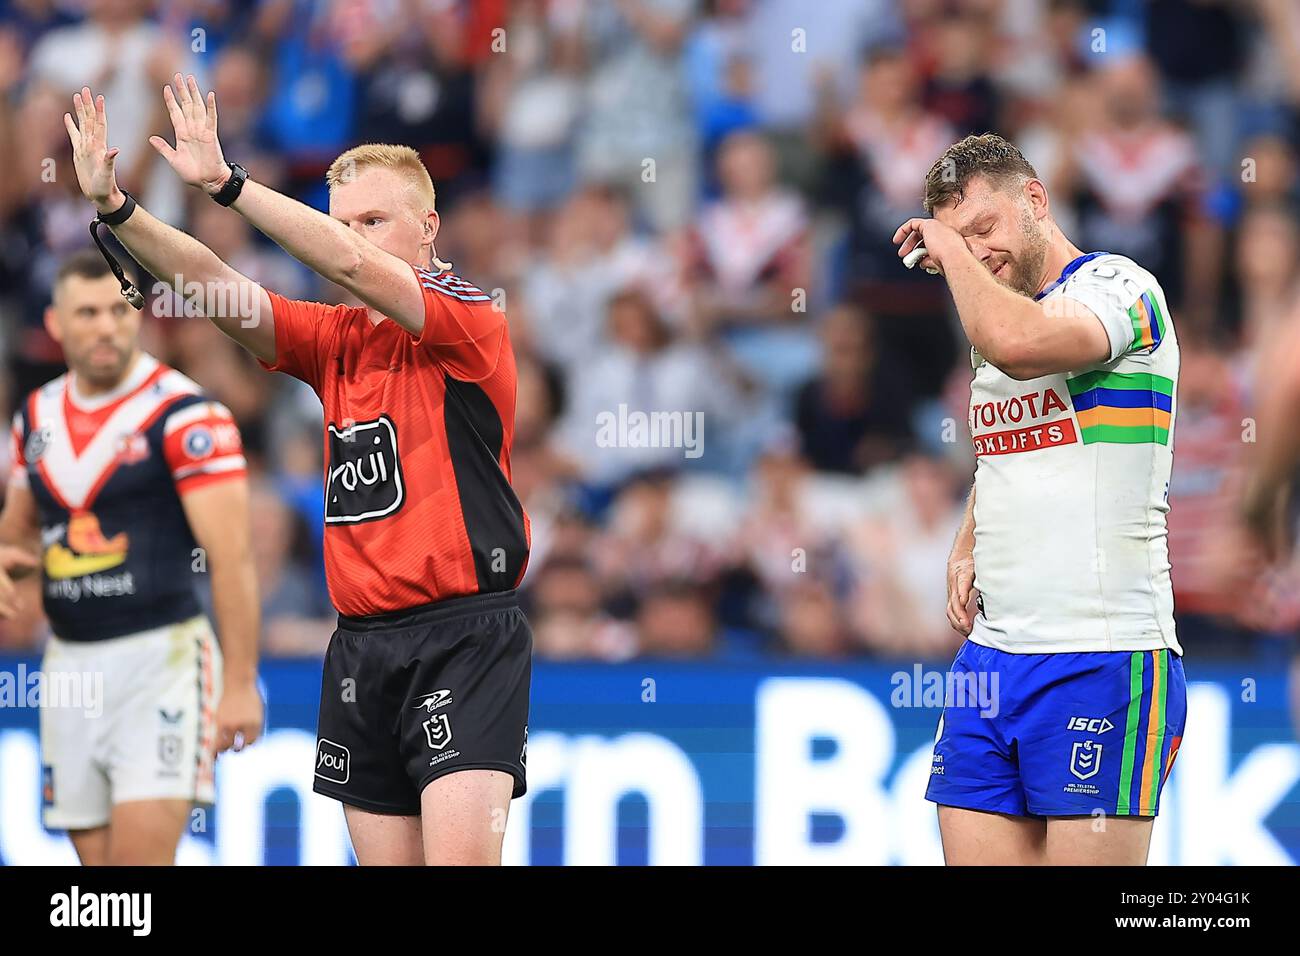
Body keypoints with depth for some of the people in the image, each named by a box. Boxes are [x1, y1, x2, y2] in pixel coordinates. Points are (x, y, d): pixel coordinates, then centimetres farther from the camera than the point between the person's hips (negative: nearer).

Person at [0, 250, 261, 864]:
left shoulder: (184, 414, -9)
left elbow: (231, 555, -12)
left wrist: (241, 682, -17)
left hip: (160, 653, -6)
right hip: (70, 664, 6)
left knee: (141, 854, -17)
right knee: (100, 863, 5)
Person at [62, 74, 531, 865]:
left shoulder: (469, 316, -4)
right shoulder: (337, 340, 13)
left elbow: (350, 265, -19)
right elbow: (220, 290, 3)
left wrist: (226, 182, -23)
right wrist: (114, 206, -10)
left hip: (464, 637, -6)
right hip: (362, 645, 7)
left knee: (461, 858, -18)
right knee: (387, 860, 5)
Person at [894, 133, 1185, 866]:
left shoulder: (1118, 286, -7)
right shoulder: (999, 315, 19)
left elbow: (1015, 340, -29)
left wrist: (951, 249, -13)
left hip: (1105, 660, -8)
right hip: (991, 658, 8)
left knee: (1086, 856, -10)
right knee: (974, 854, 1)